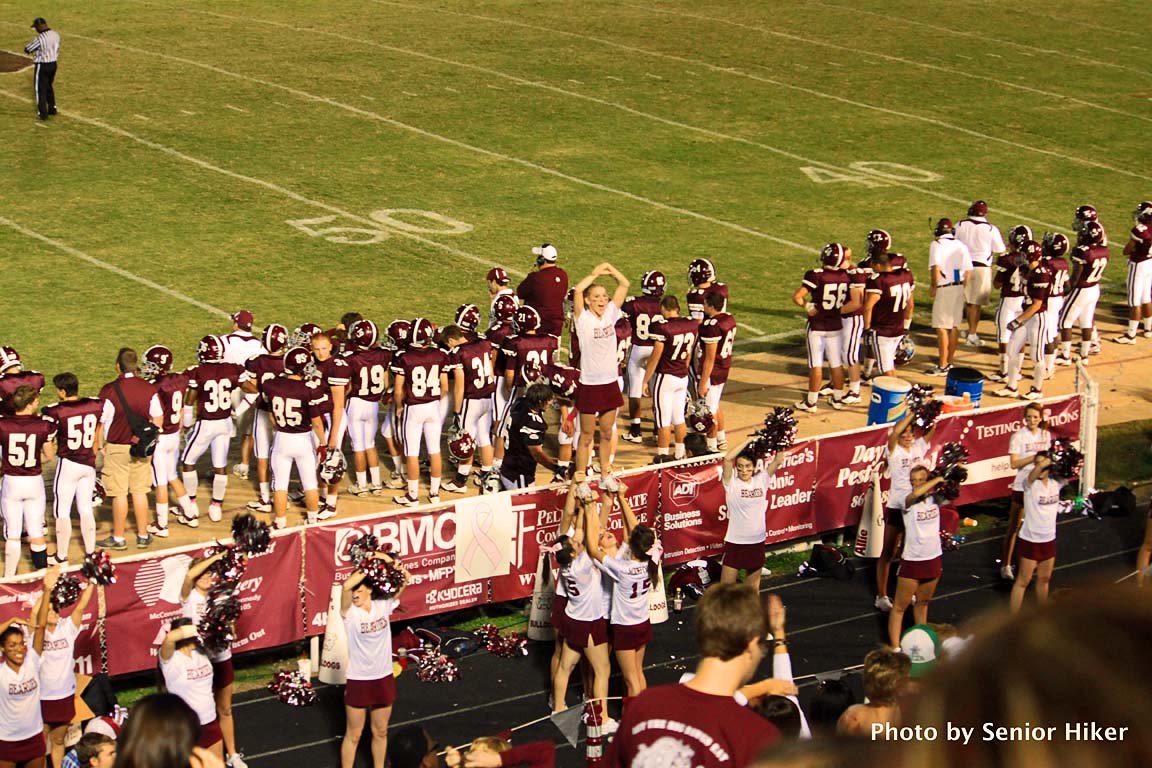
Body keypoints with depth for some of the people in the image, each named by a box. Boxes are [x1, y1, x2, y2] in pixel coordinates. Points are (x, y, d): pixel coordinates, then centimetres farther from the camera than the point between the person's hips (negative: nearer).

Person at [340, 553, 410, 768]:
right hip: (358, 681, -3)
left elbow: (406, 578, -8)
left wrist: (388, 560, -23)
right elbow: (346, 585, -34)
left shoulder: (383, 606, -4)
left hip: (384, 678, 3)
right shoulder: (350, 612, -14)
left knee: (380, 732, 19)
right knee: (353, 735, 9)